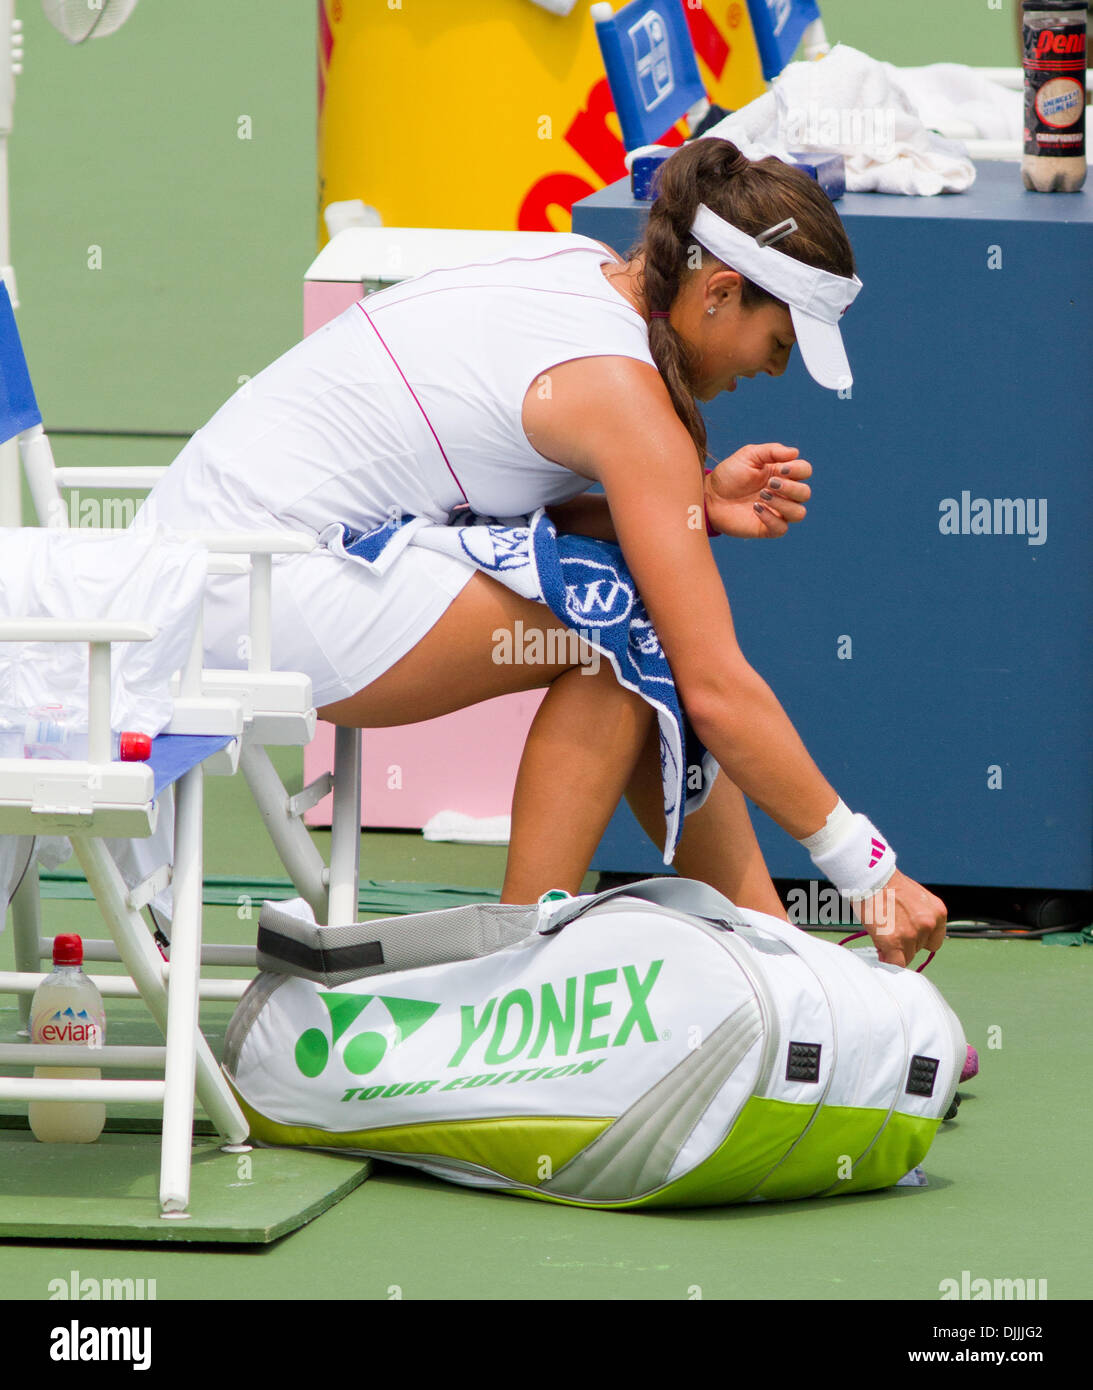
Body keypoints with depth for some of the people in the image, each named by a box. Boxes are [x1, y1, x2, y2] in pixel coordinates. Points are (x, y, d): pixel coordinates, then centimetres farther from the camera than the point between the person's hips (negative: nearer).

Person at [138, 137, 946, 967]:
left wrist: (698, 507, -2)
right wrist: (868, 869, -15)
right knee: (621, 633, -14)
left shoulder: (581, 272, 5)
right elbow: (716, 692, -21)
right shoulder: (620, 391, -20)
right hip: (255, 594, -10)